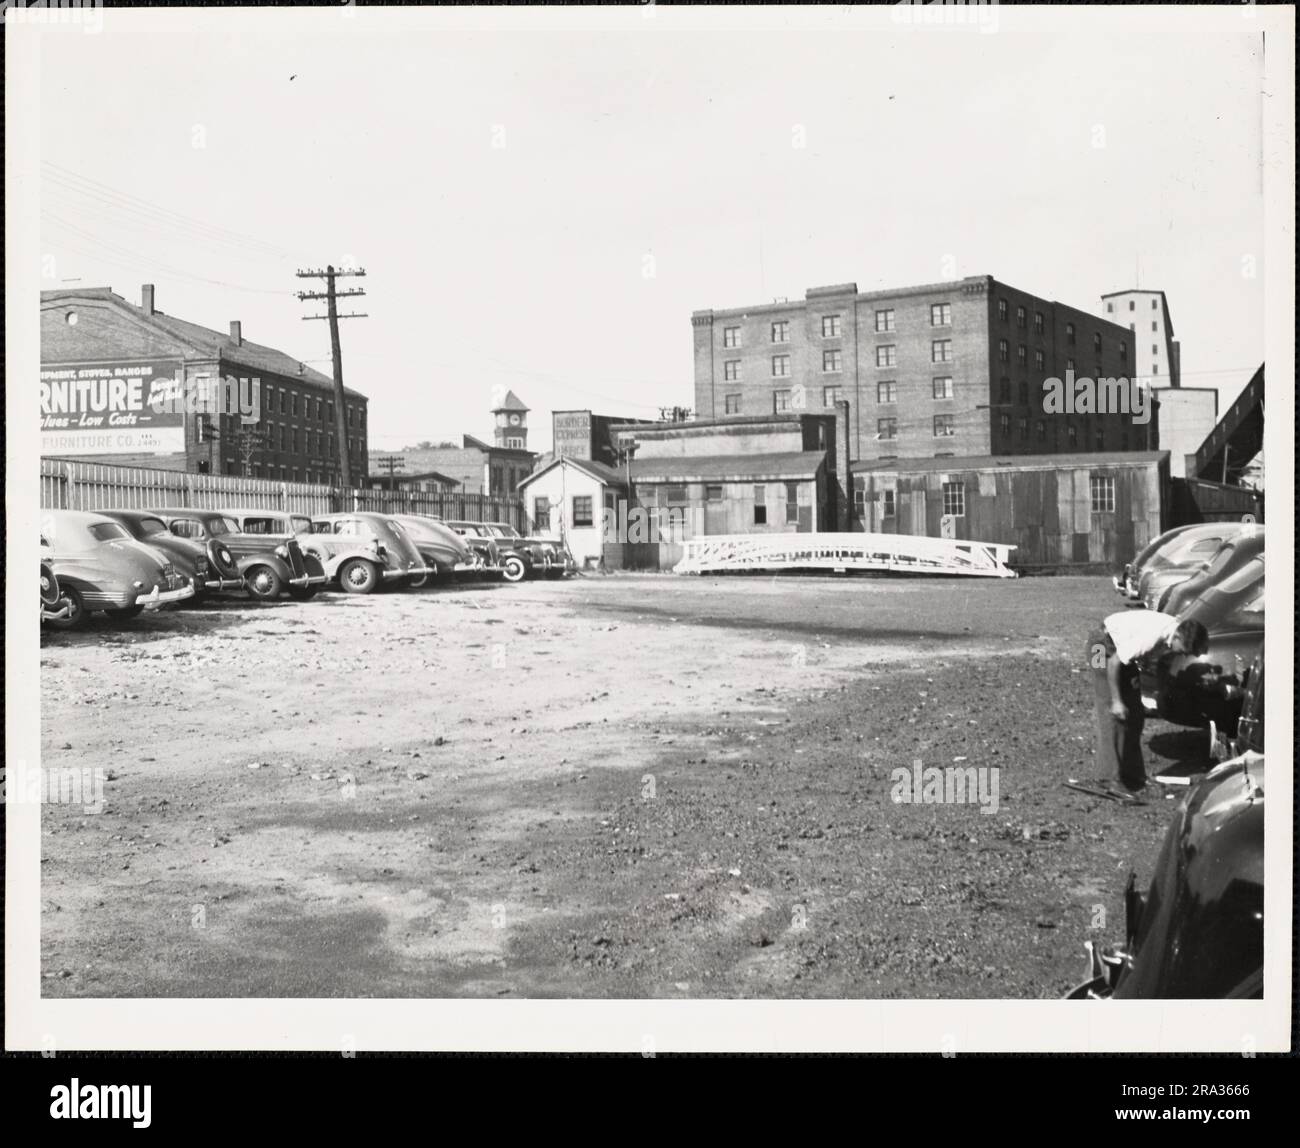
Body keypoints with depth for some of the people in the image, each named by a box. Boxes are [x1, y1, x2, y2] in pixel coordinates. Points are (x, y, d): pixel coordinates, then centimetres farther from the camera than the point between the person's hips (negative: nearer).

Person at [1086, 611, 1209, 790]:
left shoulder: (1180, 631, -13)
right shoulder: (1150, 638, -37)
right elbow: (1113, 662, -29)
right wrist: (1116, 701, -26)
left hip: (1124, 648, 9)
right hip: (1105, 643, -9)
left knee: (1135, 713, 7)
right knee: (1115, 712, -13)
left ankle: (1134, 775, 14)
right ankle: (1117, 775, -9)